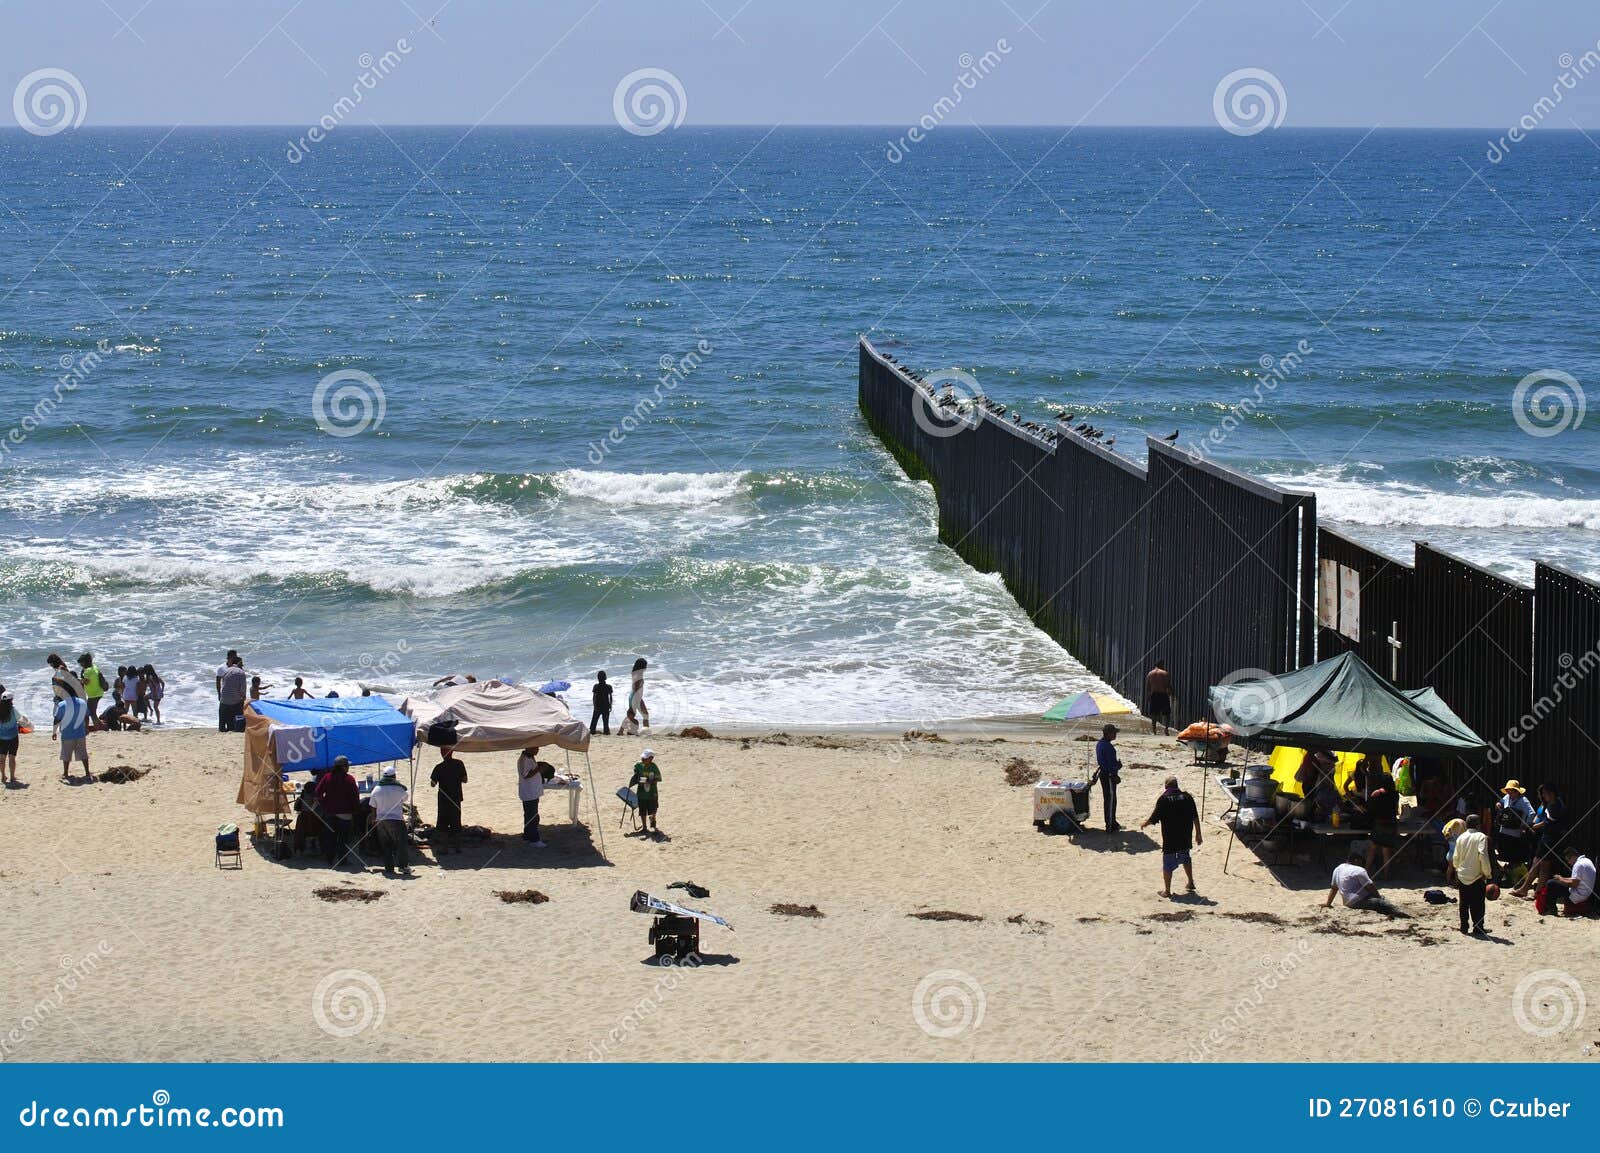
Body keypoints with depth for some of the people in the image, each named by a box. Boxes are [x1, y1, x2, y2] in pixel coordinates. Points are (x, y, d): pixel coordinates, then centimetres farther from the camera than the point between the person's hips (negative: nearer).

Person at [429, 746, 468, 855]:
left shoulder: (439, 768, -13)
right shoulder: (459, 764, -5)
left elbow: (433, 784, -8)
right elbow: (465, 780, 2)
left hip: (444, 800, -3)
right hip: (456, 799, 3)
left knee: (442, 825, 6)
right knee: (456, 823, 14)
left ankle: (444, 846, 3)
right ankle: (456, 846, 17)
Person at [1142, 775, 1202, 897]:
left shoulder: (1163, 799, -12)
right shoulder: (1187, 797, 0)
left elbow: (1154, 818, -9)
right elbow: (1195, 817, 2)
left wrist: (1144, 824, 11)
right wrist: (1198, 834, 11)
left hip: (1170, 838, -4)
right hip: (1185, 837, 4)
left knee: (1168, 864, 4)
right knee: (1185, 858, 26)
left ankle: (1167, 890, 9)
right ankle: (1191, 883, 34)